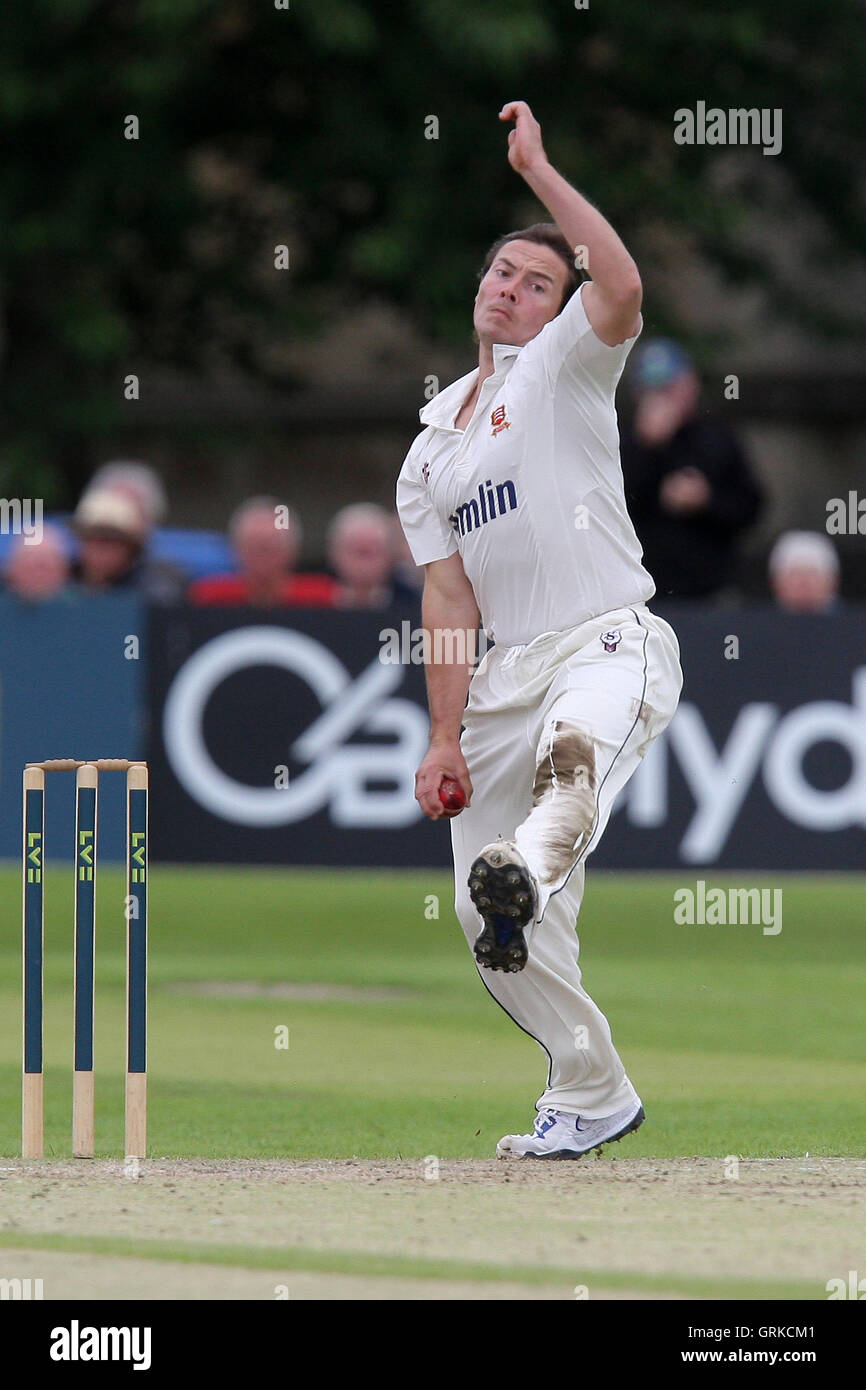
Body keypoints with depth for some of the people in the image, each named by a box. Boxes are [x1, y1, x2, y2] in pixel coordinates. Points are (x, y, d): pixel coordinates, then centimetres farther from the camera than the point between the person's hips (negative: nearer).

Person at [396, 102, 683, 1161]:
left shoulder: (565, 370, 5)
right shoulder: (431, 449, 21)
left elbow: (623, 287, -19)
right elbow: (449, 601, 14)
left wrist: (536, 167, -14)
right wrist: (445, 739, 2)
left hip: (608, 644, -6)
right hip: (503, 674, 6)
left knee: (577, 744, -42)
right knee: (486, 923, 2)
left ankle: (531, 873, -72)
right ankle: (591, 1097, 15)